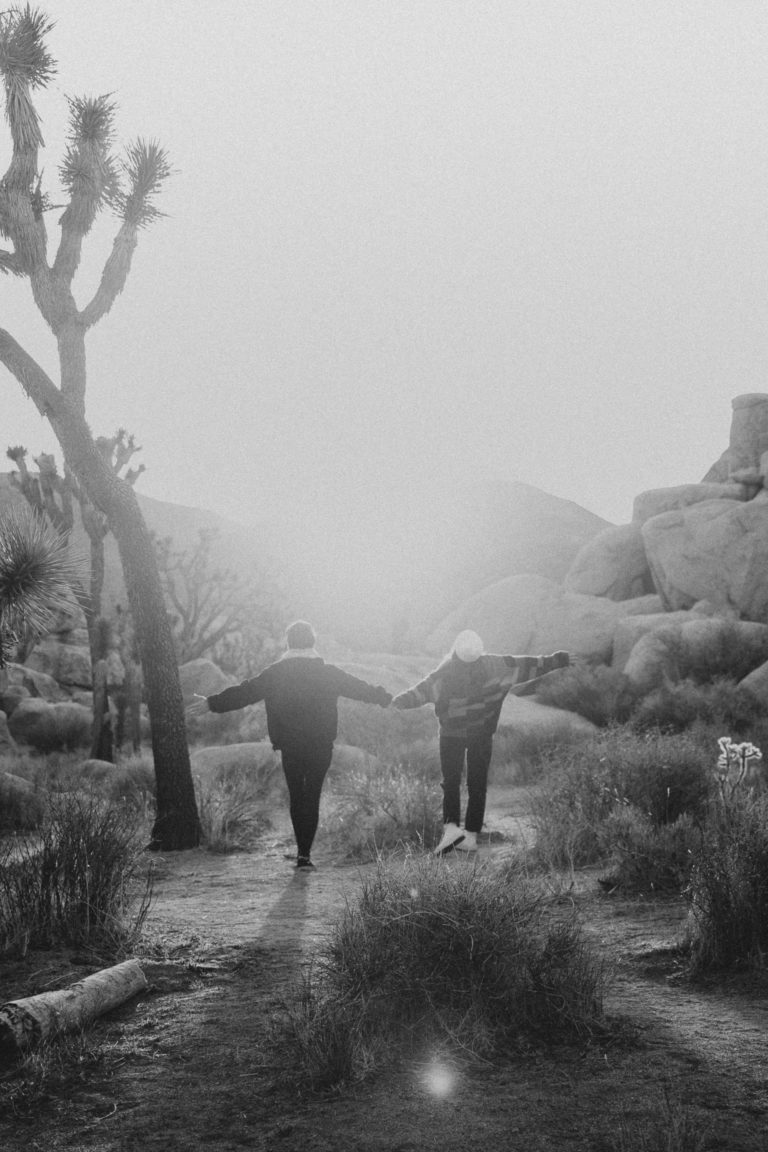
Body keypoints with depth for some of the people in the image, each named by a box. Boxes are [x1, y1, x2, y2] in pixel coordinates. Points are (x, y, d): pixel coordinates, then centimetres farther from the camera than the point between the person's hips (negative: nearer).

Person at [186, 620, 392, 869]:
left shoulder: (275, 673, -4)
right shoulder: (328, 673, -2)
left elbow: (244, 692, -3)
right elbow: (360, 688, 9)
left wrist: (212, 703, 5)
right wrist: (384, 697, 26)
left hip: (289, 747, 0)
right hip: (321, 746, 0)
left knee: (296, 796, 14)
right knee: (312, 797, 6)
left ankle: (302, 849, 17)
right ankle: (305, 852, 1)